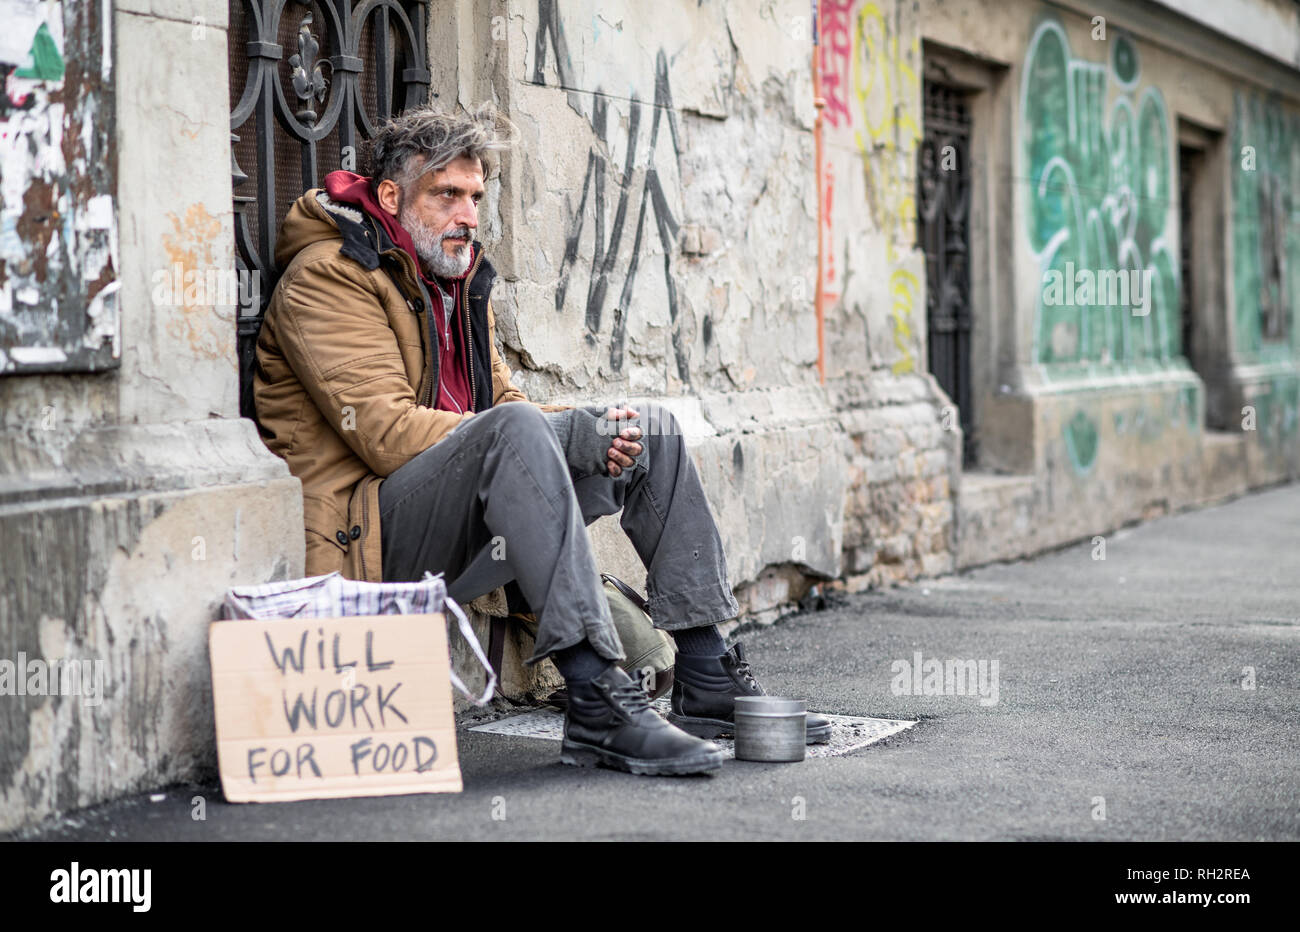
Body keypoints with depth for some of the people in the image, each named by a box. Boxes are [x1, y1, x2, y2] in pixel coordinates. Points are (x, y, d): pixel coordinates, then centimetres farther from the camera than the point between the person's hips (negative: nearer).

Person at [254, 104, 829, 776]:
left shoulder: (458, 273, 19)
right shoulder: (327, 276, -9)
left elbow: (499, 401, 18)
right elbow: (389, 432, -20)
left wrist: (591, 429, -6)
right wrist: (567, 434, -22)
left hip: (469, 515, 9)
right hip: (369, 531, -9)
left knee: (651, 433, 3)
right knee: (515, 430, -35)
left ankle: (707, 681, 0)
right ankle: (596, 705, -43)